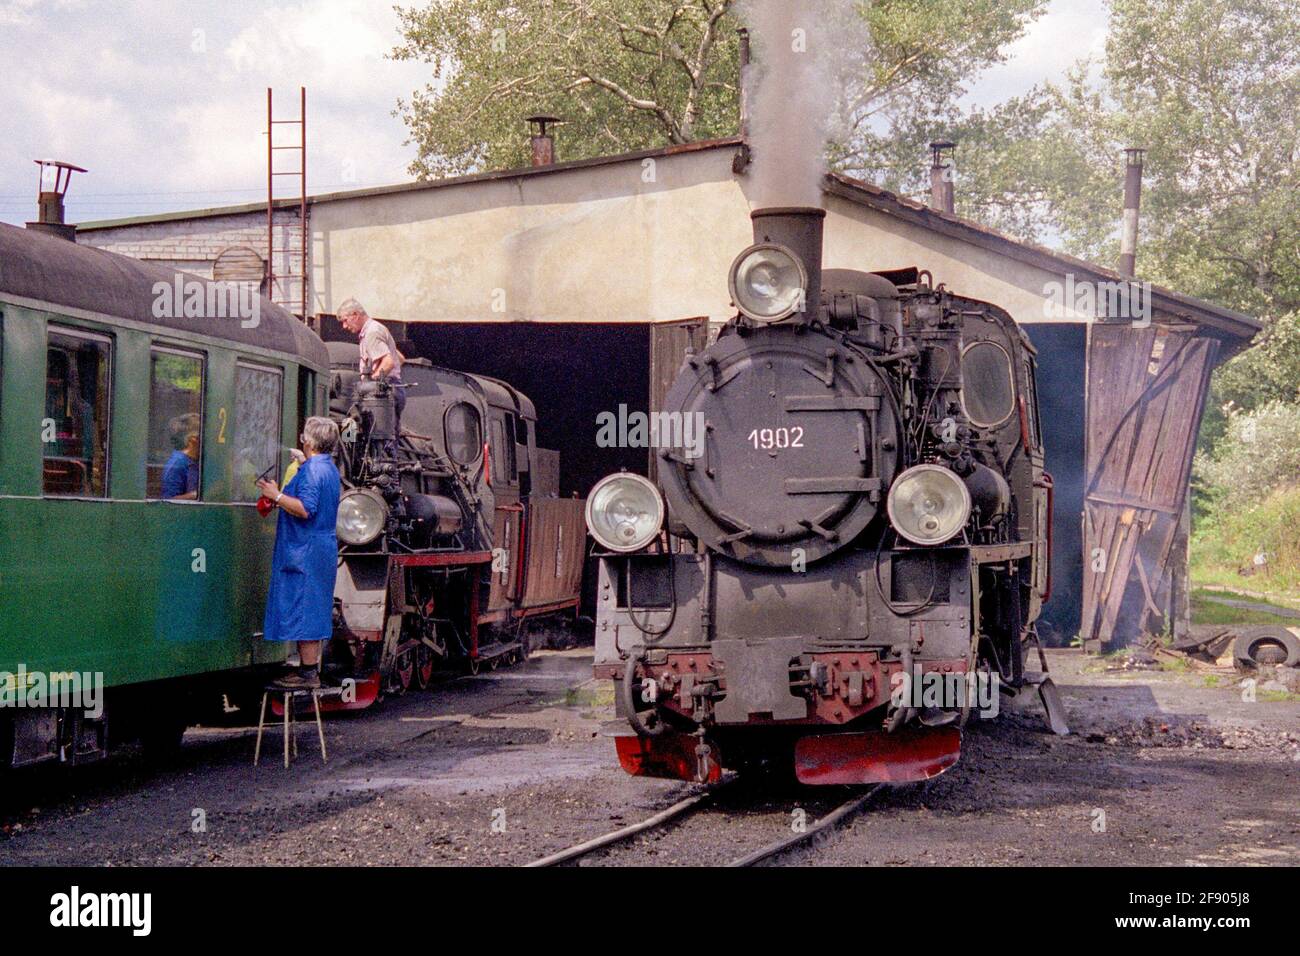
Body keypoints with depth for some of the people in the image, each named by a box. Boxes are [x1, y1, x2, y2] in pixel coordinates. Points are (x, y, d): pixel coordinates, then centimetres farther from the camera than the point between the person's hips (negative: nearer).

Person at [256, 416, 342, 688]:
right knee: (313, 612, 13)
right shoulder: (330, 469, 17)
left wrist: (277, 496, -16)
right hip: (324, 550, 10)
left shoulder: (311, 469, -15)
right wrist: (279, 496, 26)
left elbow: (305, 509, -25)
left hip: (306, 551, -10)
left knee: (303, 611, -8)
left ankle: (308, 673, -8)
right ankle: (311, 667, 18)